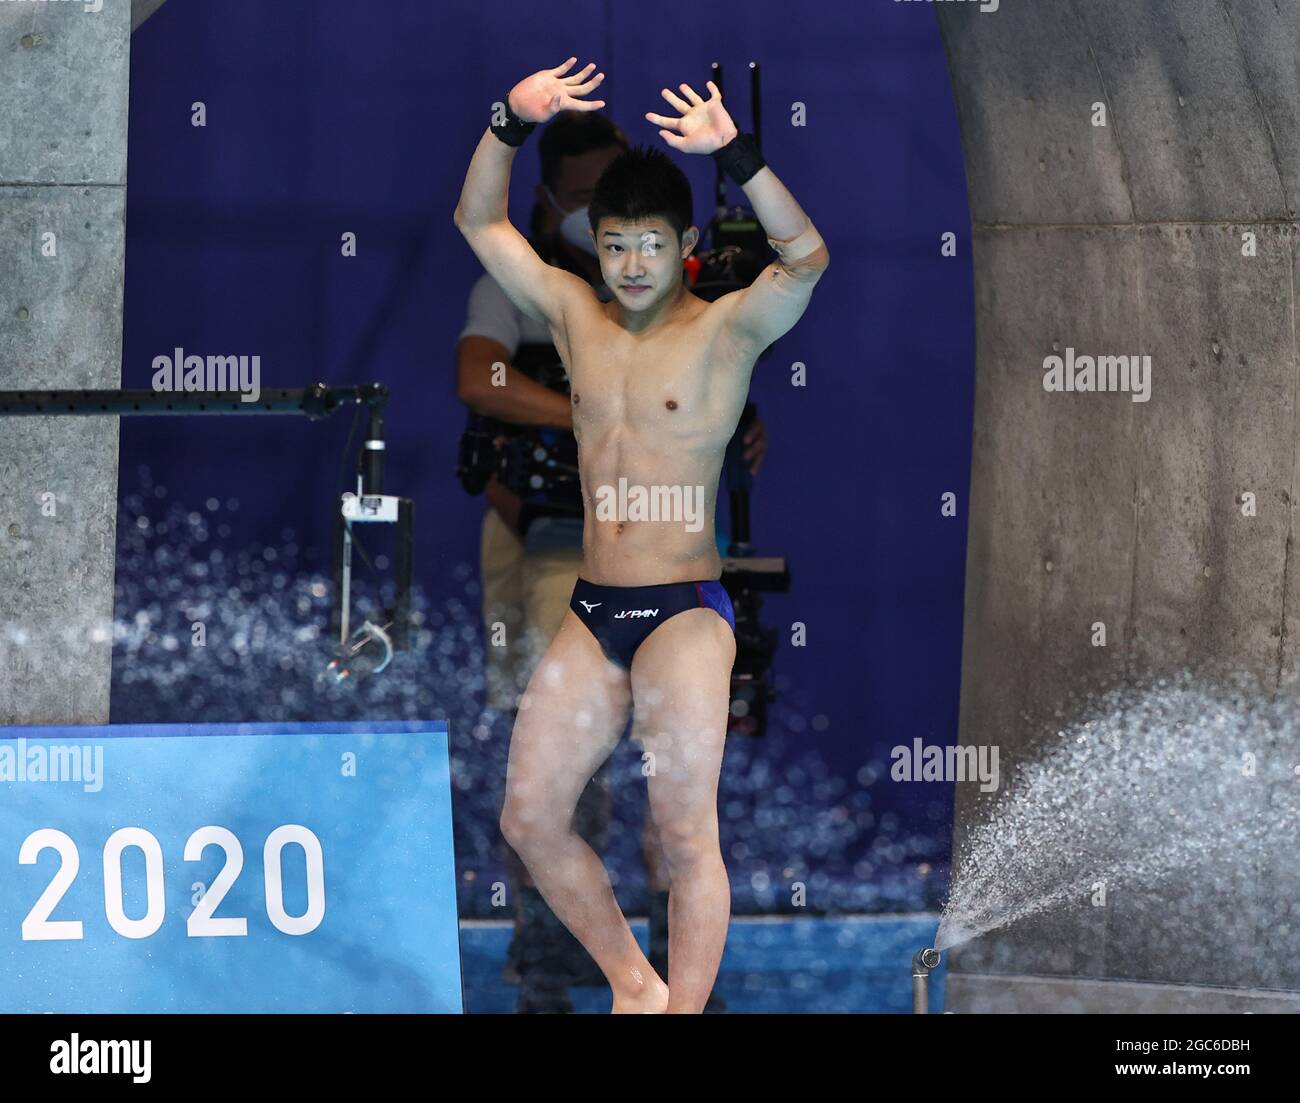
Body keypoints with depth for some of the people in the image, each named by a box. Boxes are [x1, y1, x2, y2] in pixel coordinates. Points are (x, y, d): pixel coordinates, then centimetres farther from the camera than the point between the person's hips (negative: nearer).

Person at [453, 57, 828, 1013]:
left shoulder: (726, 331, -6)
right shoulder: (574, 316, 9)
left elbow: (806, 257, -23)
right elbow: (480, 219, 11)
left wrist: (734, 152, -36)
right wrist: (512, 123, -7)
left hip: (685, 611, -6)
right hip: (592, 613, 6)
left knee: (687, 834, -9)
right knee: (529, 818, 5)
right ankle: (635, 986, 20)